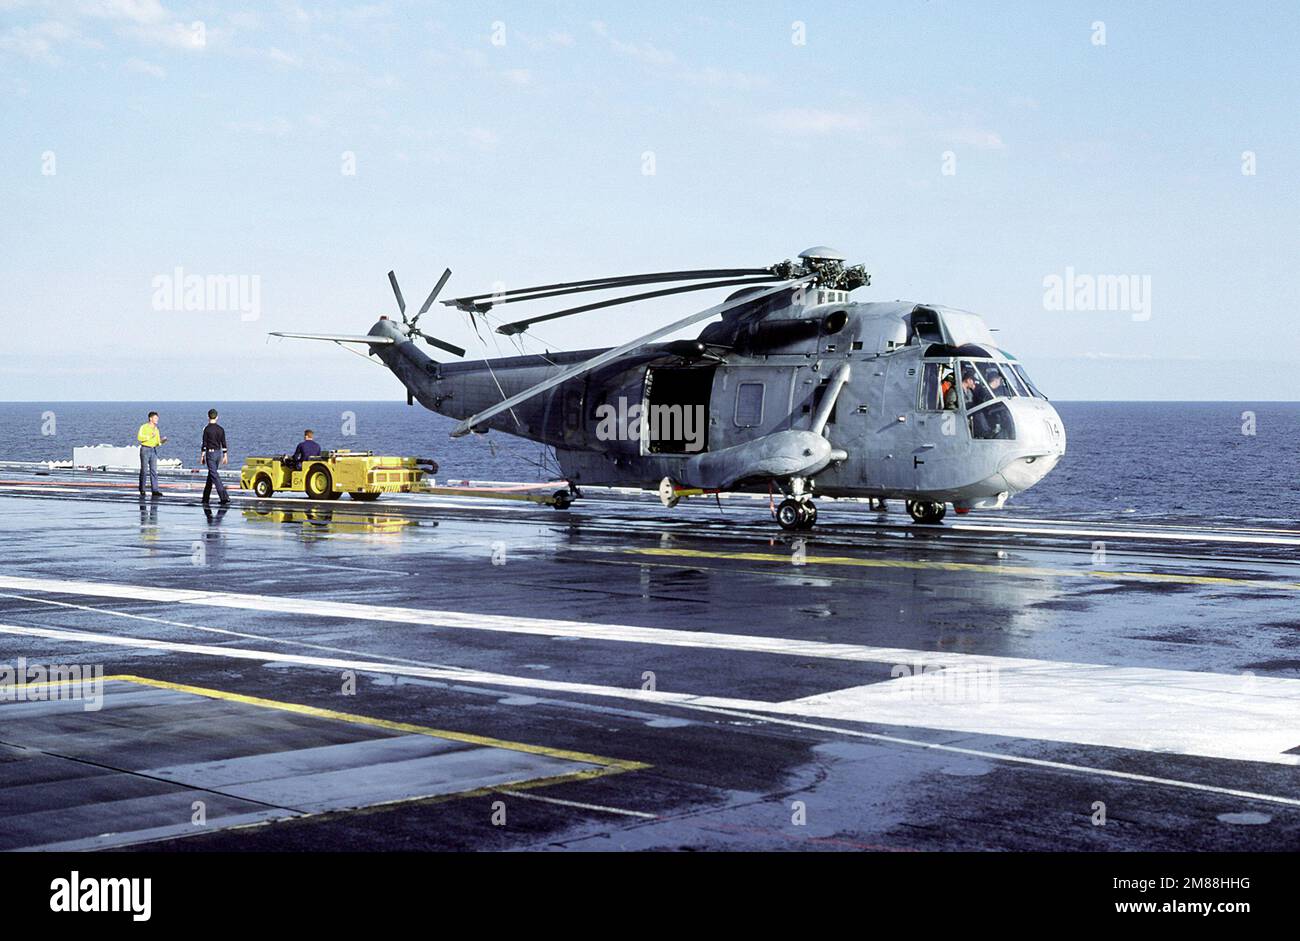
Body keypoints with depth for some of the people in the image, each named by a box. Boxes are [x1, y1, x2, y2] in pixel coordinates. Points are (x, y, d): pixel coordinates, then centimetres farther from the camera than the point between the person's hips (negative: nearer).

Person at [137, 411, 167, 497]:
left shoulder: (156, 429, 16)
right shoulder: (144, 427, -3)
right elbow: (139, 437, -17)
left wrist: (162, 441, -3)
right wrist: (150, 436, -20)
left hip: (153, 451, 5)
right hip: (145, 449, -5)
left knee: (154, 470, -4)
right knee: (144, 470, -2)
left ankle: (154, 490, -9)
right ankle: (142, 490, 8)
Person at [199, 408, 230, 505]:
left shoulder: (207, 429, -10)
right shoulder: (221, 429, 6)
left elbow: (204, 444, -11)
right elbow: (223, 444, 7)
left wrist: (201, 456, -6)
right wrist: (225, 456, 12)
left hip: (210, 453, -6)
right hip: (218, 453, 6)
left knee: (214, 476, -9)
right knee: (211, 475, 15)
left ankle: (224, 497, -20)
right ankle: (206, 497, 21)